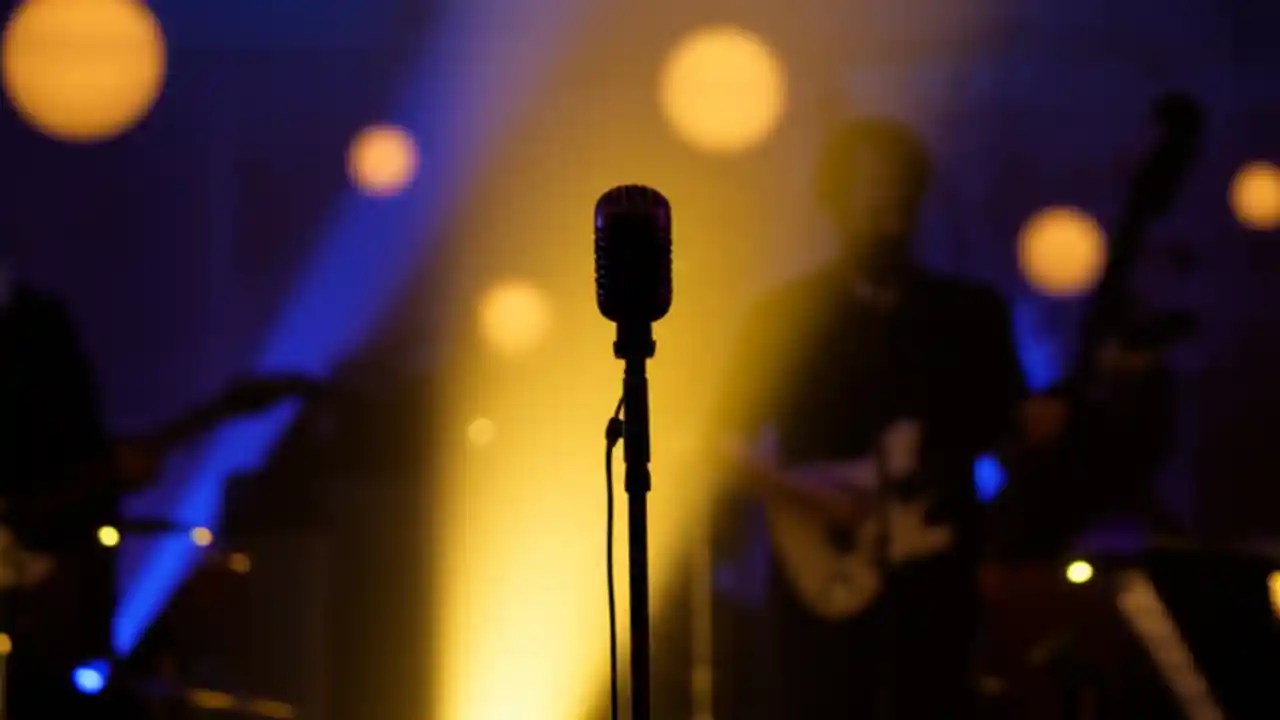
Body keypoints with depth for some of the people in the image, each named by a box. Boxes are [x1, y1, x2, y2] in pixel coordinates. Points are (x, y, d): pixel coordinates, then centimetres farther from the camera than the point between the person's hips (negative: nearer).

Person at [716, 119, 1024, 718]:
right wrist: (802, 489, -15)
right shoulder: (788, 314, 2)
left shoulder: (972, 314, 10)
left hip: (936, 575, 2)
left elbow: (1009, 427, 10)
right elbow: (736, 442, 0)